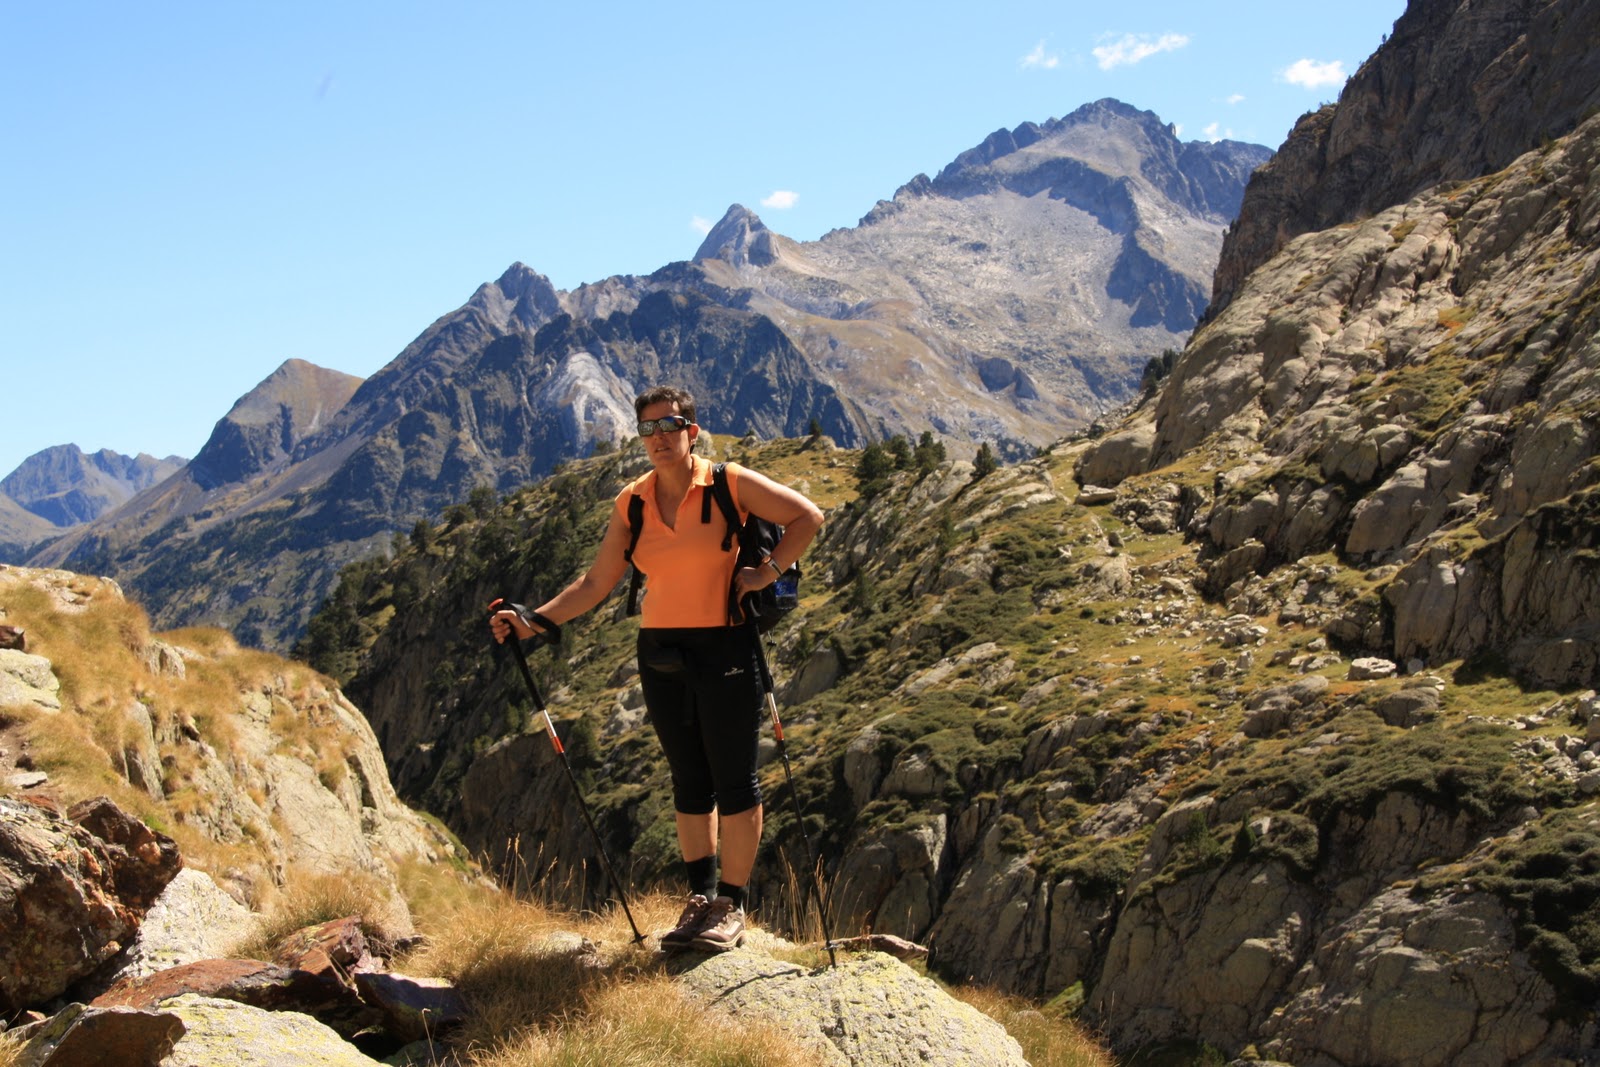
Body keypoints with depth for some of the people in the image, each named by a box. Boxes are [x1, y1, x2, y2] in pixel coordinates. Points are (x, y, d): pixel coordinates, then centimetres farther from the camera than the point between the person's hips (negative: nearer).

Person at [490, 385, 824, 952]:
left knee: (734, 780, 1)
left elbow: (808, 517, -1)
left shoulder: (729, 484, -5)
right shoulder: (632, 503, 6)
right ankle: (701, 896, 24)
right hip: (660, 655, 4)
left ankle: (731, 906, 11)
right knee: (689, 781, 13)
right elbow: (596, 584, 8)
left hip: (724, 649, -4)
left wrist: (767, 571, -10)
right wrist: (534, 621, 0)